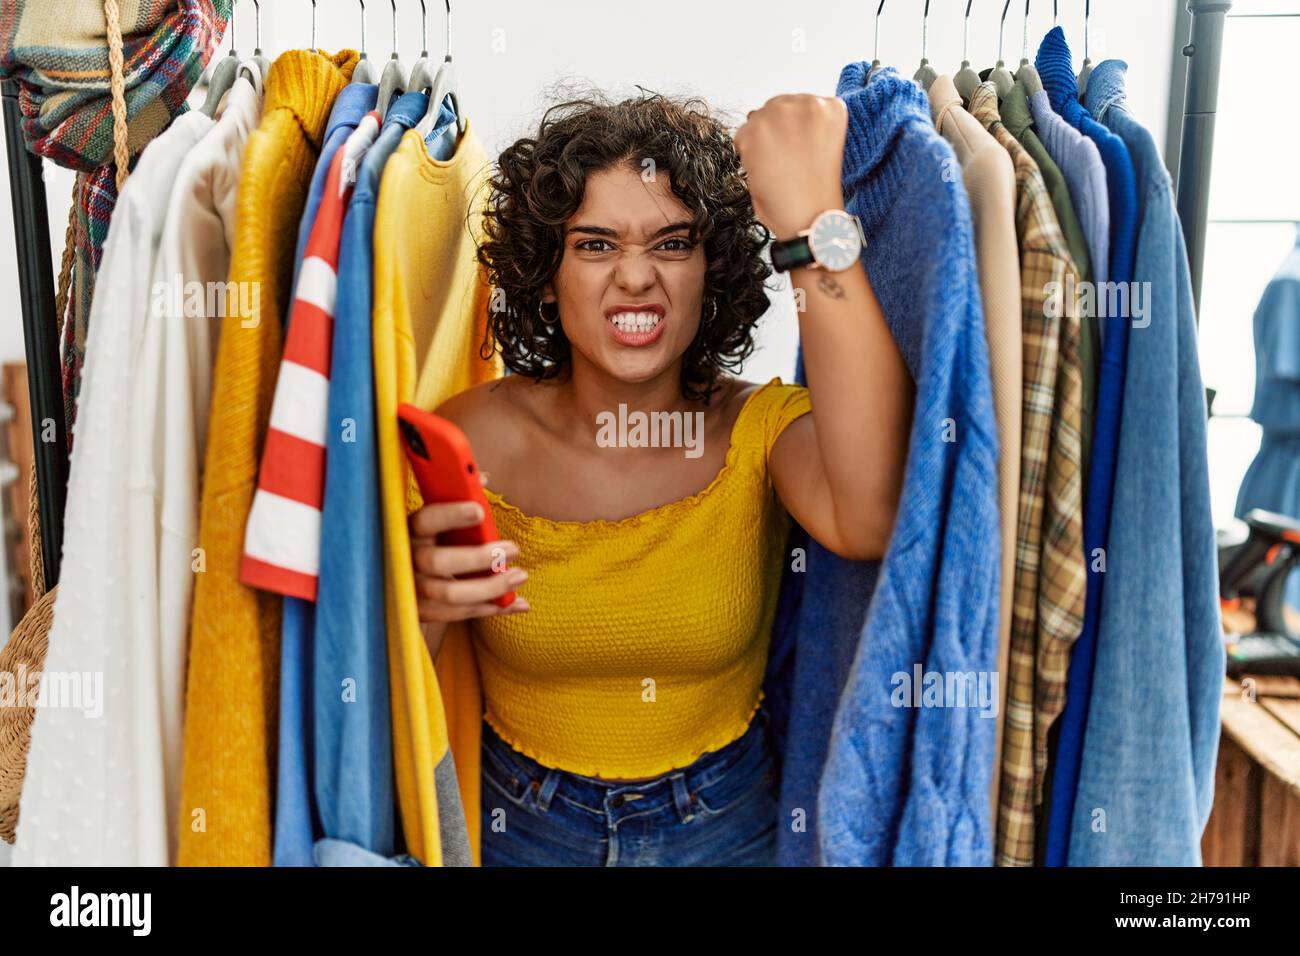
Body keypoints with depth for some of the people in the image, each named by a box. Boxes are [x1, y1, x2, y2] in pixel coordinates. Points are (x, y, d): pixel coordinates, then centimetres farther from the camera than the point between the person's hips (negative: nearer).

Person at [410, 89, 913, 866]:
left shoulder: (764, 427, -15)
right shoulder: (474, 434, -15)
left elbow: (869, 521, -39)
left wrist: (813, 219, -40)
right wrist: (417, 602, -36)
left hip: (724, 826, 0)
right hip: (517, 822, 1)